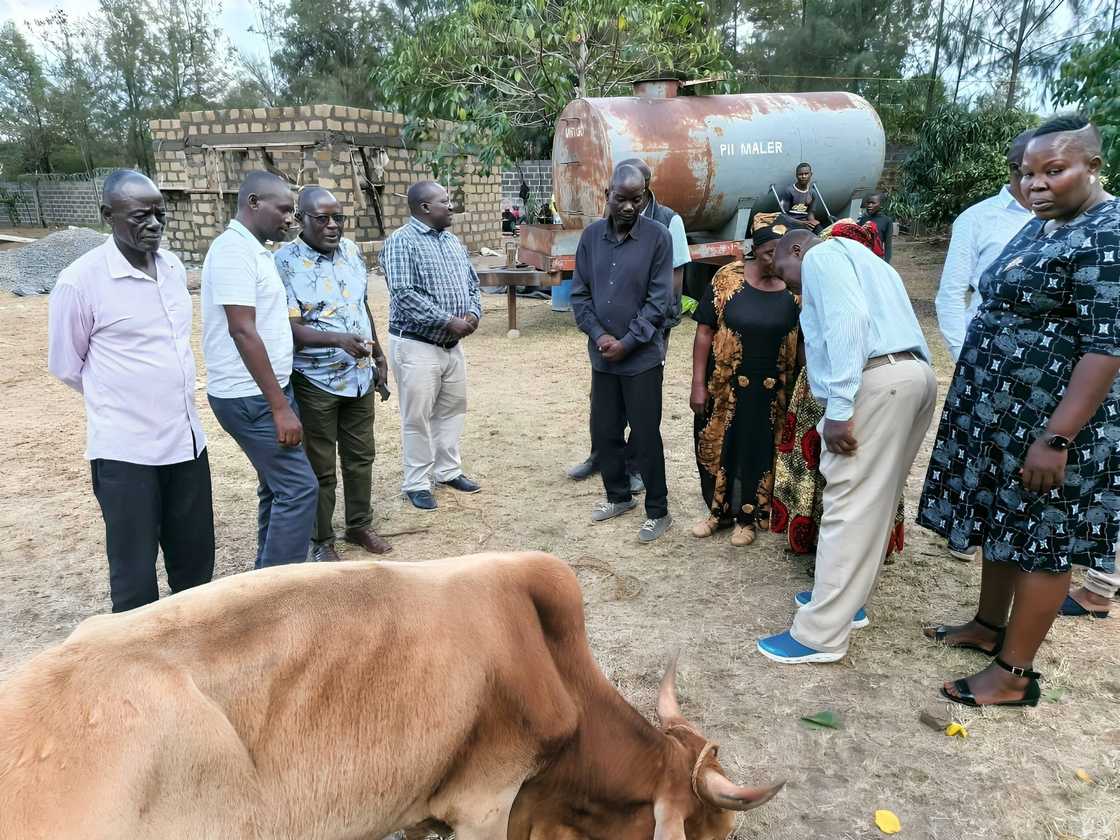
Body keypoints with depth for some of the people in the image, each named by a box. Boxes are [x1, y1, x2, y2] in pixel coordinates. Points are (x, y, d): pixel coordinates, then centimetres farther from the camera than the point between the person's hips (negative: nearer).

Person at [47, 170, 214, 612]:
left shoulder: (174, 267, 4)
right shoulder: (80, 280, -14)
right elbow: (66, 366, -2)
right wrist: (118, 401, 7)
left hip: (187, 439, 6)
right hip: (125, 450, -6)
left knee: (195, 559, 18)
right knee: (134, 573, 6)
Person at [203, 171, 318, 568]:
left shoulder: (253, 250, 13)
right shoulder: (234, 249, -17)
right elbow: (242, 331, -24)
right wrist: (280, 406, -24)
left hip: (264, 390, 10)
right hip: (249, 397, -10)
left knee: (278, 487, 15)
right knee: (299, 488, -9)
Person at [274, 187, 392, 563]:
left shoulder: (351, 250, 5)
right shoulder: (285, 262, -15)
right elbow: (289, 328, -21)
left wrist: (379, 354, 16)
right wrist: (338, 339, -35)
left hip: (359, 376, 6)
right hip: (315, 382, -6)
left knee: (360, 456, 17)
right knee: (319, 467, 7)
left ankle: (360, 525, 34)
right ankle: (321, 541, 23)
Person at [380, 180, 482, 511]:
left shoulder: (453, 241, 12)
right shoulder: (401, 242, -13)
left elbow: (471, 282, 15)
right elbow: (405, 294, -22)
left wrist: (473, 313, -6)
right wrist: (448, 321, -22)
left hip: (452, 345, 8)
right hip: (416, 346, -8)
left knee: (453, 409, 15)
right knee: (418, 417, 0)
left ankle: (448, 471, 30)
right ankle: (417, 484, 12)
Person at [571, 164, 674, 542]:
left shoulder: (658, 237, -8)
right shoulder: (591, 235, 4)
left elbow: (659, 300, -10)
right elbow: (579, 292, 5)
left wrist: (627, 343, -13)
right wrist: (598, 335, -9)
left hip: (642, 356, -4)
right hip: (602, 355, 4)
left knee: (645, 436, 1)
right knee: (603, 431, 13)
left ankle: (658, 511, 16)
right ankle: (618, 495, 33)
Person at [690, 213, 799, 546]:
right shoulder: (728, 279, -9)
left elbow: (800, 342, -1)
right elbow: (704, 332, -7)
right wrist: (698, 385, -9)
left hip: (769, 390, 0)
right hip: (724, 385, 0)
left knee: (757, 451, 13)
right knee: (717, 446, 12)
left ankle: (747, 517, 33)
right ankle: (719, 510, 35)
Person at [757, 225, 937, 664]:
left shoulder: (822, 255, 3)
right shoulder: (862, 261, 32)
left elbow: (848, 318, -16)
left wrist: (838, 405, -21)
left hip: (878, 381, -10)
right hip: (914, 375, 10)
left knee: (848, 506, -9)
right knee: (874, 501, 16)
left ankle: (820, 635, -4)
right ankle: (844, 598, 28)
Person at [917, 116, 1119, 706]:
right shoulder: (1043, 224, 11)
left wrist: (1056, 439, -26)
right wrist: (978, 393, 21)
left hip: (1049, 420, -9)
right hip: (1002, 411, 9)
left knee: (1039, 541, 2)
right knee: (1000, 522, 19)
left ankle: (1015, 674, 14)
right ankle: (988, 627, 36)